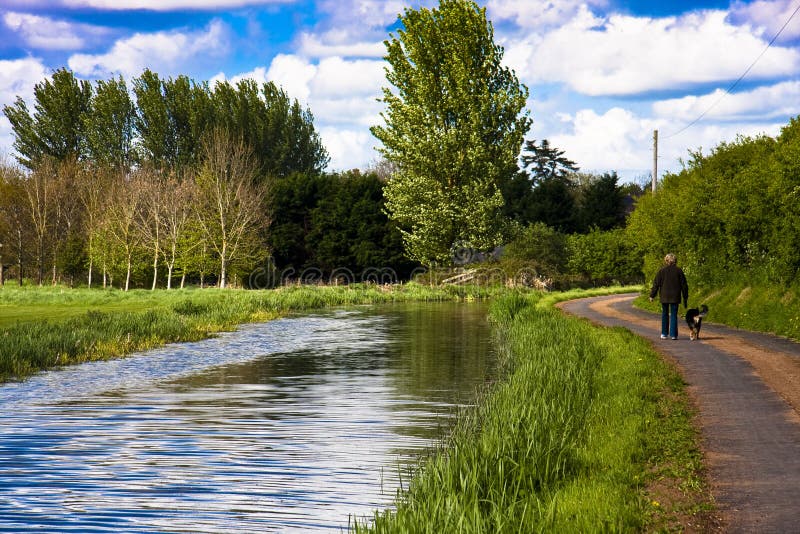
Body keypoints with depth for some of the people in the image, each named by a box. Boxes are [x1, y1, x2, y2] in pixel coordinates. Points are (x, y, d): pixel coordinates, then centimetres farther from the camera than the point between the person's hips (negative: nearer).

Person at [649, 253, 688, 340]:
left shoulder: (661, 271, -2)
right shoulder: (678, 271, 0)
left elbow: (656, 284, -1)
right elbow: (684, 284, 5)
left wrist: (652, 296, 5)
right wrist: (685, 297, 12)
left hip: (664, 297, 0)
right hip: (675, 297, 0)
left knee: (665, 314, 13)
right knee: (674, 315, 4)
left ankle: (664, 333, 13)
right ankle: (673, 334, 0)